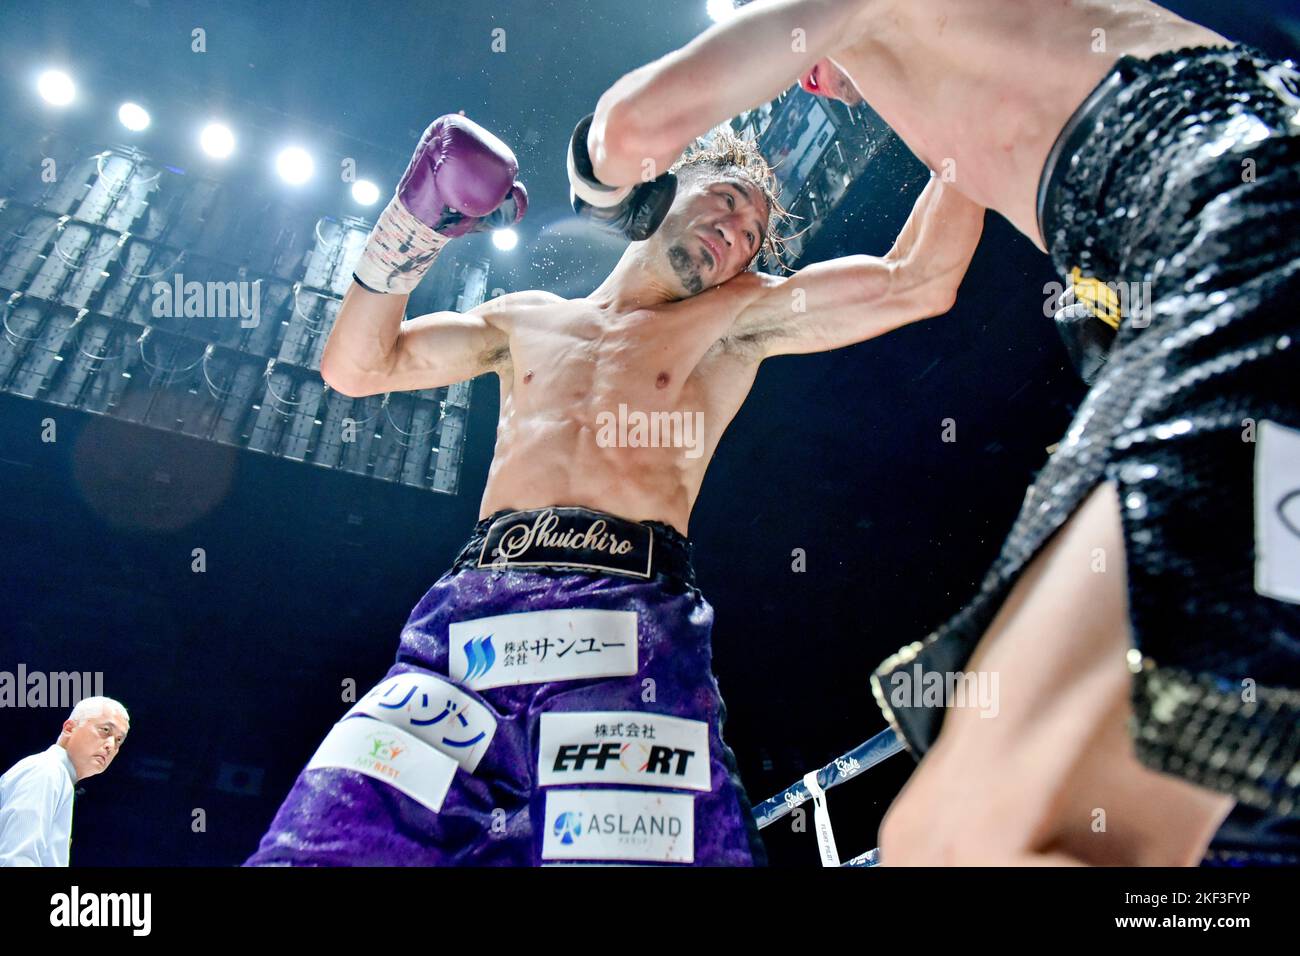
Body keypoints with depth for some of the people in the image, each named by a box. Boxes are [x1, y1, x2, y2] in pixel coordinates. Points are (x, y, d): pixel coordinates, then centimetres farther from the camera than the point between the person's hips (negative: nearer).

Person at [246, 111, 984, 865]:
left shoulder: (738, 316, 20)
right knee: (330, 841, -10)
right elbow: (355, 367, 25)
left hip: (631, 623, -2)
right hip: (471, 614, 3)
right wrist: (411, 233, 15)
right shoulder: (527, 321, 26)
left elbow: (918, 282, 13)